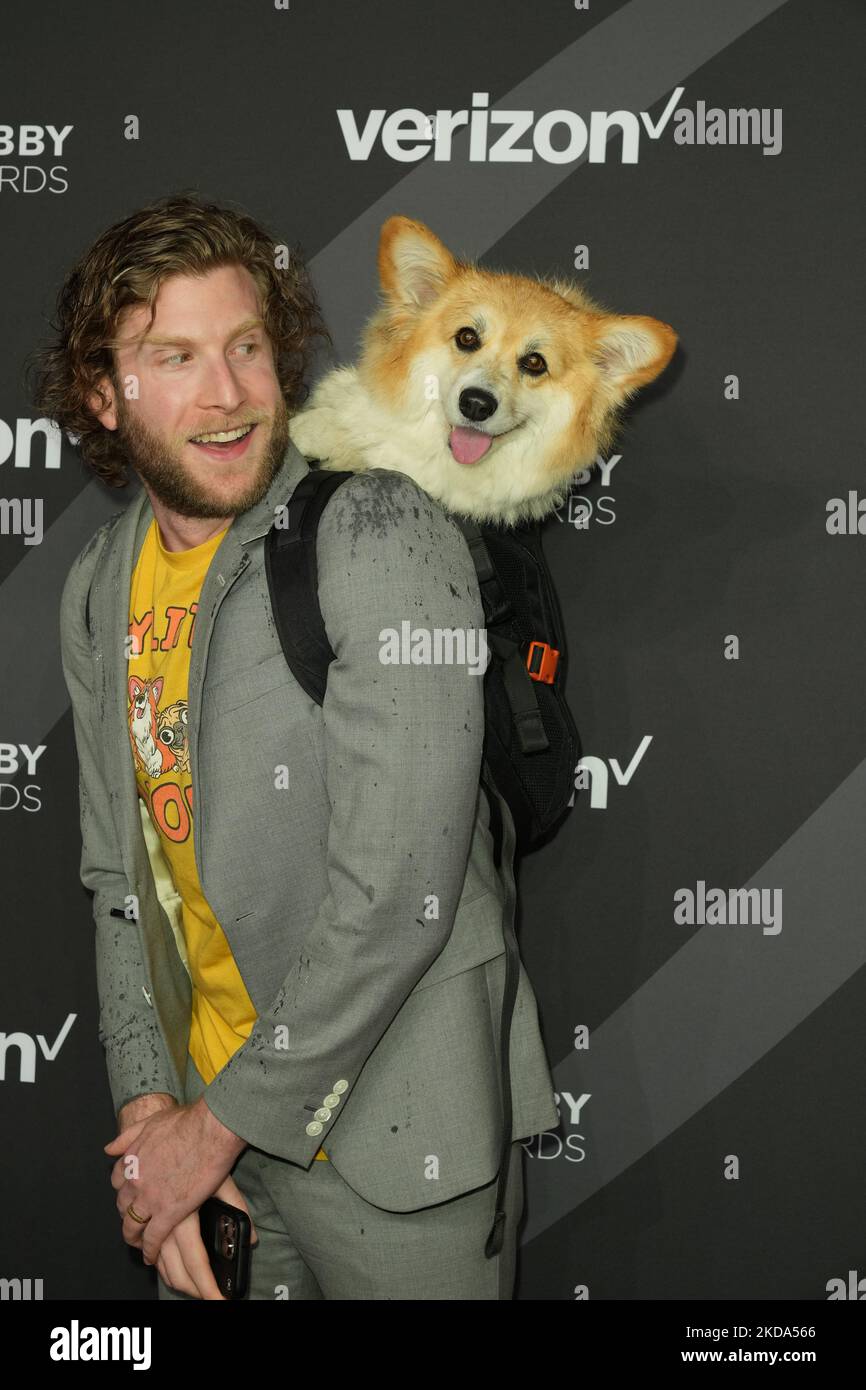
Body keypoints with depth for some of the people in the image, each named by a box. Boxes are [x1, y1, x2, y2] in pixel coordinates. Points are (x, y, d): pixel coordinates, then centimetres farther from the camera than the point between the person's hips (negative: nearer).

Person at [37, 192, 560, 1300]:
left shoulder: (380, 539, -19)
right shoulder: (98, 590, 4)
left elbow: (396, 897, -23)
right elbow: (119, 876, 9)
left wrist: (223, 1123, -16)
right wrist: (147, 1103, -3)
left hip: (392, 1138, -6)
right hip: (202, 1109, 6)